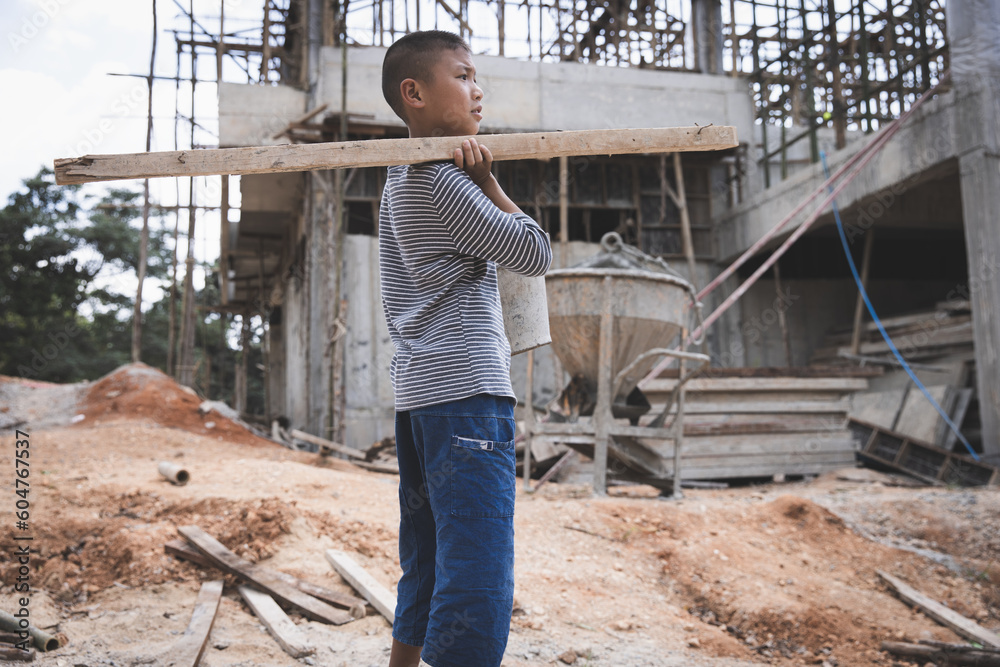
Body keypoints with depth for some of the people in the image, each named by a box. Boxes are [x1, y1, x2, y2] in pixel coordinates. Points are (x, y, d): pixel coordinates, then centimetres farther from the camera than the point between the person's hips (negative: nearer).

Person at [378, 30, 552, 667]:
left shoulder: (400, 180, 20)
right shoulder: (444, 182, -9)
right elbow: (537, 253, -4)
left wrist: (472, 175, 6)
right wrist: (487, 182, 6)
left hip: (418, 393, 10)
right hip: (466, 390, -10)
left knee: (427, 576, 16)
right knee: (479, 587, -13)